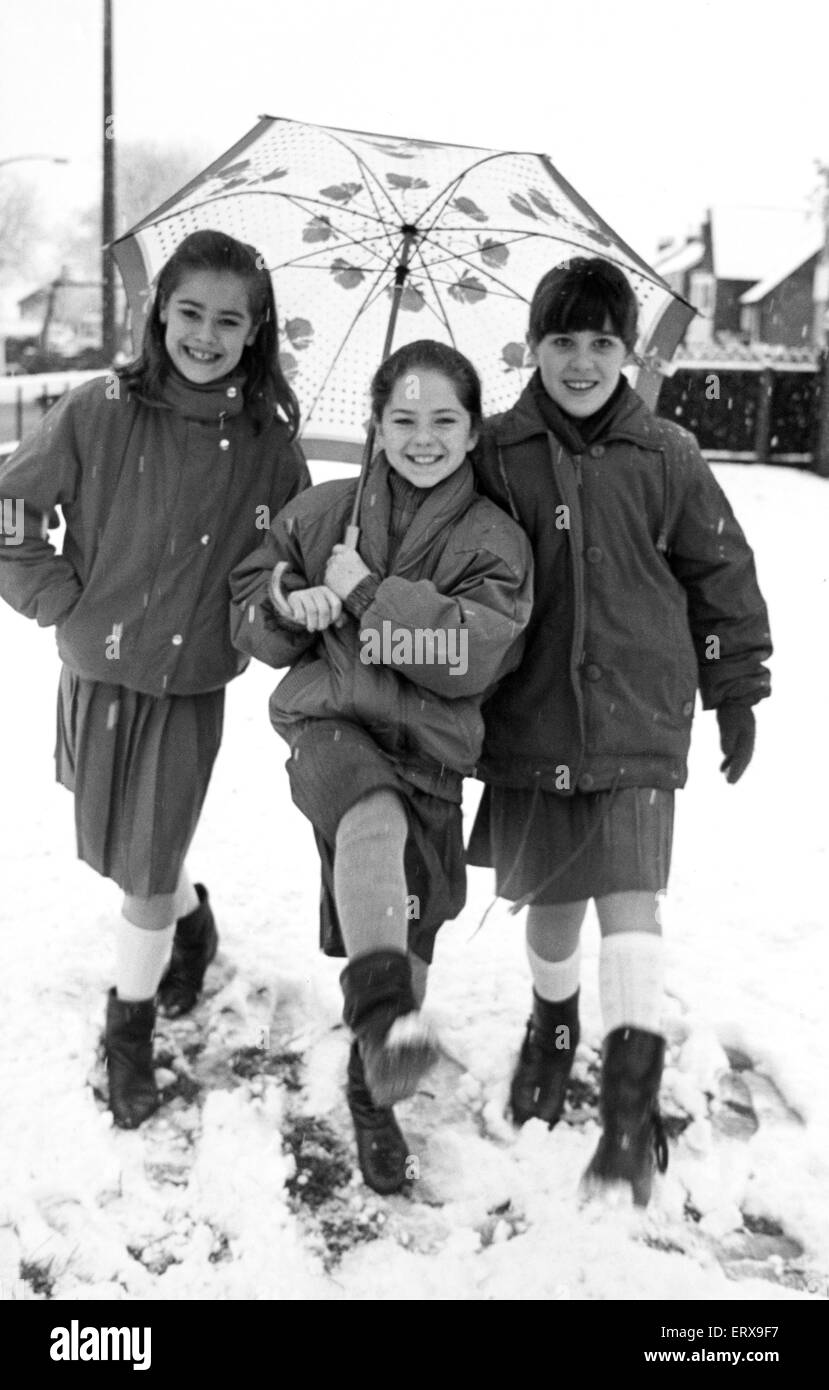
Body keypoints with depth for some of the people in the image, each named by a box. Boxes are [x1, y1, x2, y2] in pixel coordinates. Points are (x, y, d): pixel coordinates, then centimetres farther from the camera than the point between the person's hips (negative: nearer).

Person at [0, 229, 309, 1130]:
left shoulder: (267, 440, -7)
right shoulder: (100, 413, -10)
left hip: (191, 689, -1)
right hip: (96, 674, 1)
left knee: (148, 874, 3)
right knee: (115, 852, 18)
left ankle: (130, 1028, 29)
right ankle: (192, 919, 50)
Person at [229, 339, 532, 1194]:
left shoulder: (493, 539, 3)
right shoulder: (322, 512, 7)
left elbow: (473, 654, -12)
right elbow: (249, 613, 11)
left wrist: (366, 592, -16)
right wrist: (287, 606, -12)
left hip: (430, 745, 1)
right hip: (328, 720, -1)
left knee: (409, 931, 9)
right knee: (375, 820, -37)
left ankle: (374, 1090, 34)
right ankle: (385, 1019, -50)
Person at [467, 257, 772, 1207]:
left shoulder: (667, 457, 1)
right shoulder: (495, 455, 1)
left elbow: (722, 575, 9)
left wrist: (736, 693, 10)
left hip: (639, 715, -1)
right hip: (530, 718, 1)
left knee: (630, 894, -10)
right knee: (553, 895, 11)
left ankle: (632, 1100, -2)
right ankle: (552, 1023, 39)